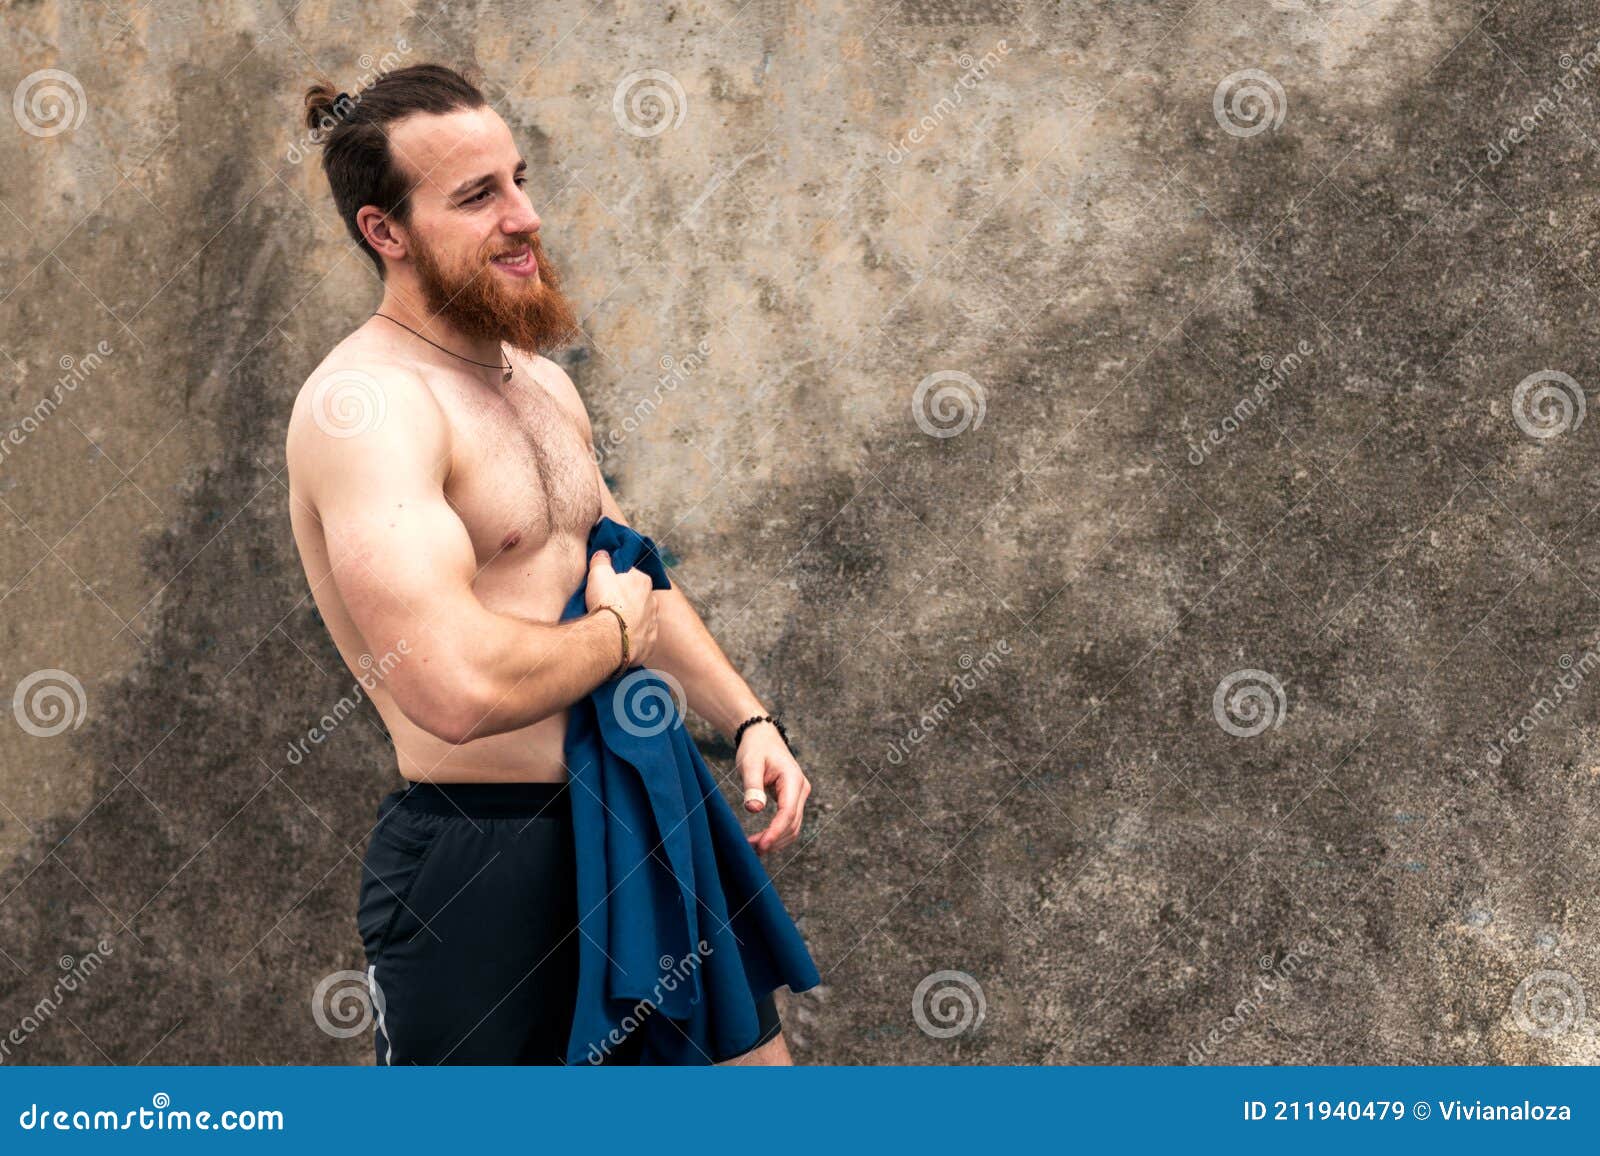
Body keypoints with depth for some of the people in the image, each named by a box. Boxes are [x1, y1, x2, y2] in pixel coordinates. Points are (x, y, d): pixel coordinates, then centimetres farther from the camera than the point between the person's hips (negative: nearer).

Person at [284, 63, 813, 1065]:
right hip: (479, 861, -8)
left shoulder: (539, 379, 11)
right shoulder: (363, 403, -20)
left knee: (755, 1060, 17)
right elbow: (457, 687, -34)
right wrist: (614, 631, -14)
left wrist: (749, 721, 10)